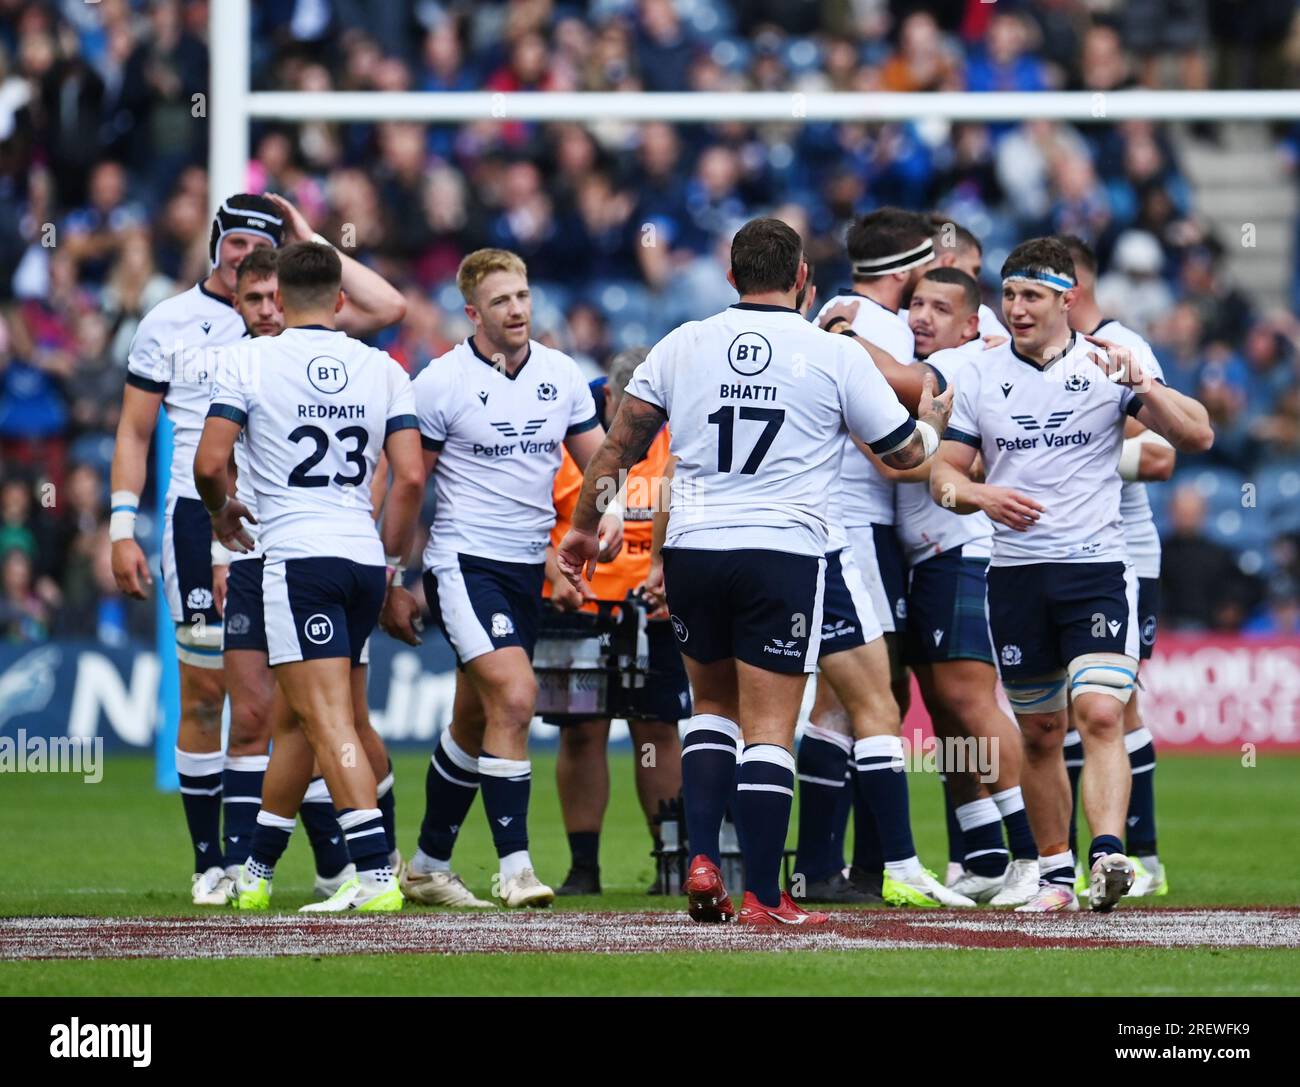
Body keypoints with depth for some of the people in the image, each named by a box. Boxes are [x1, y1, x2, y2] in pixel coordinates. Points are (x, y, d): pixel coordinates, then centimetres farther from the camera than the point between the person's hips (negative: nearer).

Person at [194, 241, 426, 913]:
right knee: (292, 719, 16)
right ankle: (255, 875, 24)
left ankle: (375, 873, -23)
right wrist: (392, 559, 17)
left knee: (330, 722, -11)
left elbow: (209, 463, -6)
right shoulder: (383, 371, 10)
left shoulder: (250, 364, -1)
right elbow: (410, 476, 5)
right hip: (363, 557, 5)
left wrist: (222, 511, 15)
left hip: (297, 556, -5)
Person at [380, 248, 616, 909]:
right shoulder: (441, 383, -8)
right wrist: (394, 587, -4)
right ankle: (514, 867, -18)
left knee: (474, 722, 13)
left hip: (529, 568, 6)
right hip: (464, 561, -6)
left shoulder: (561, 375, 6)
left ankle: (428, 866, 26)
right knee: (514, 698, -21)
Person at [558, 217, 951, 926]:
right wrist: (933, 421, 31)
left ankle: (702, 860, 7)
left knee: (714, 705, 21)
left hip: (692, 549, 3)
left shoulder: (682, 346, 5)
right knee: (768, 727, -1)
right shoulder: (834, 355, -1)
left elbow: (620, 441, 9)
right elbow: (906, 452, 8)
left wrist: (583, 525, 22)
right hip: (783, 553, -3)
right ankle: (762, 898, -4)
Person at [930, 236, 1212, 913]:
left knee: (1100, 713, -19)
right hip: (1015, 572, 3)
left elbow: (1196, 436, -5)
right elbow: (942, 476, 11)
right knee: (1038, 734, 8)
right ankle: (1055, 871, 18)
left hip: (1096, 565, -3)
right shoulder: (981, 377, 9)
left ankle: (1108, 855, -29)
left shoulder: (1107, 365, 1)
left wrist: (1140, 384, -20)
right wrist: (981, 495, -11)